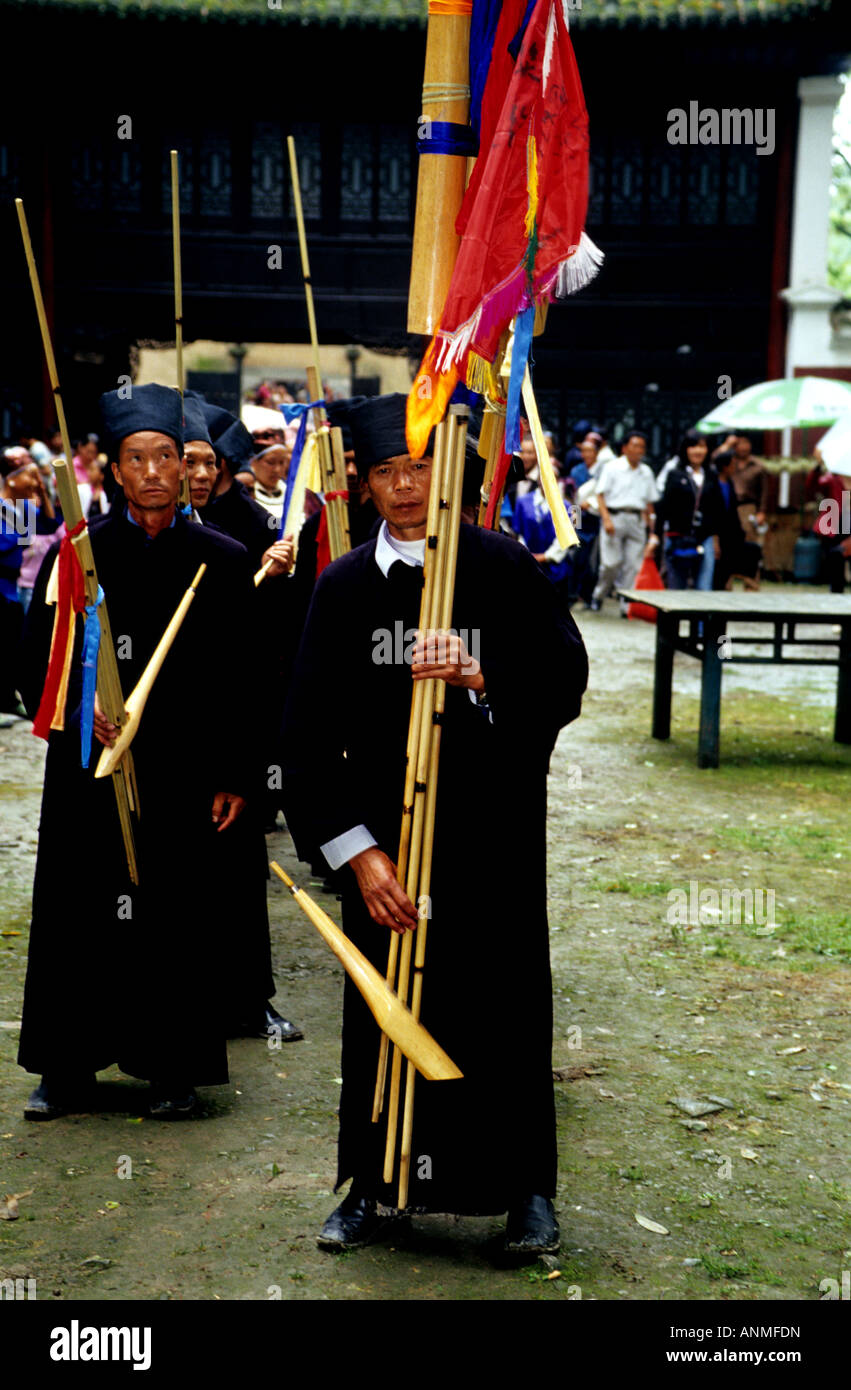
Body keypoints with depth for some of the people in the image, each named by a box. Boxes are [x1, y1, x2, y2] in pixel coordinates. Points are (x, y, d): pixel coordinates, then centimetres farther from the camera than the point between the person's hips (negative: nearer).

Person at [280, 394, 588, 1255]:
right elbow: (308, 730, -2)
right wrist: (356, 852, -10)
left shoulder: (503, 568, -1)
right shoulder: (343, 587, 1)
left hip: (492, 835, -1)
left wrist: (480, 677, -23)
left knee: (503, 1004, 5)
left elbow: (565, 681, -4)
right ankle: (372, 1184, 24)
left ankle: (524, 1186, 21)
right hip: (382, 837, 1)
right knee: (383, 1007, 8)